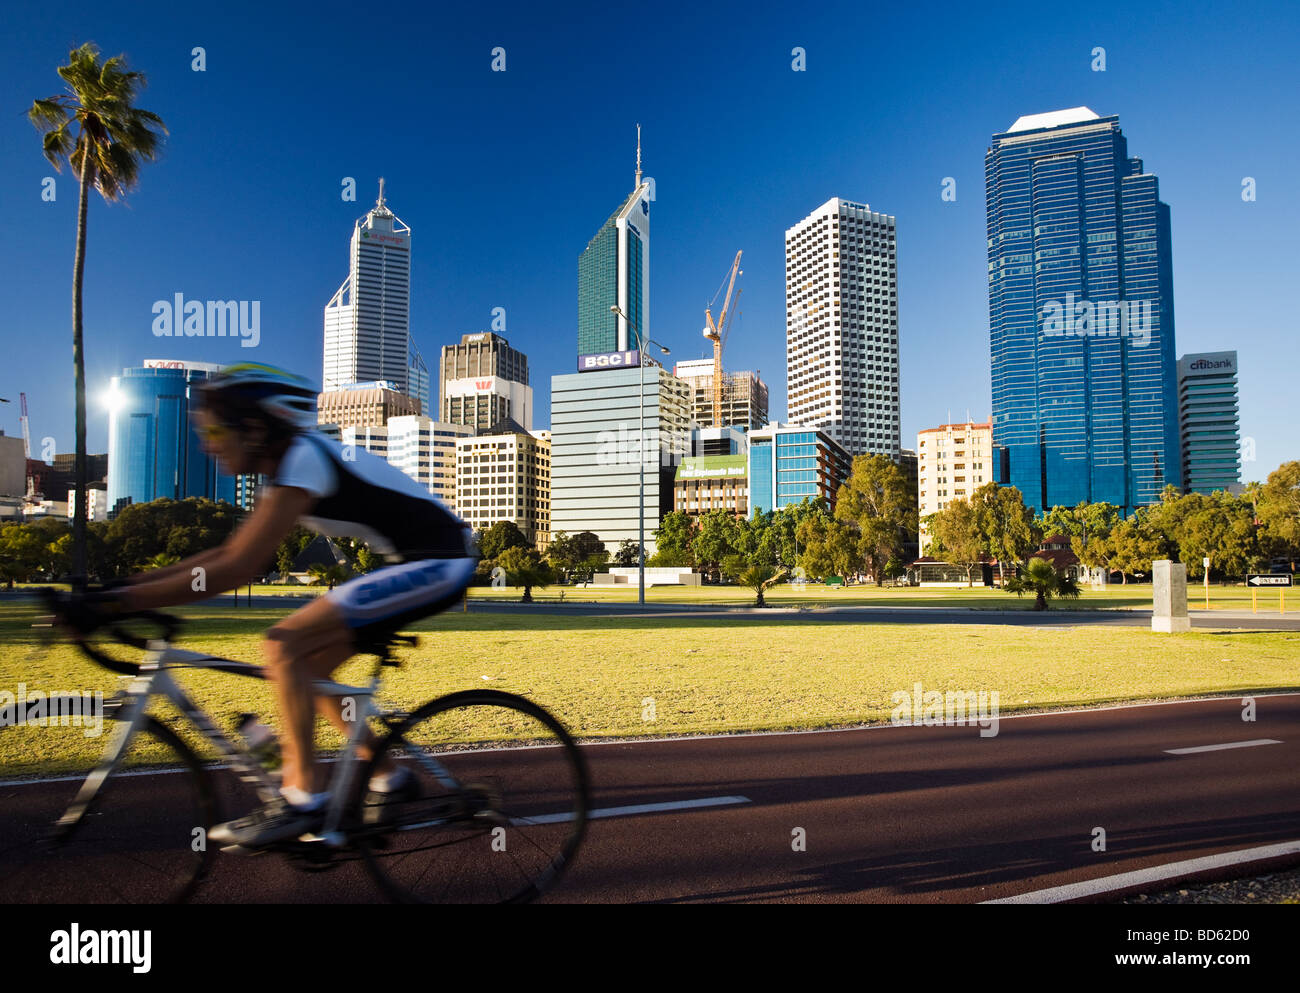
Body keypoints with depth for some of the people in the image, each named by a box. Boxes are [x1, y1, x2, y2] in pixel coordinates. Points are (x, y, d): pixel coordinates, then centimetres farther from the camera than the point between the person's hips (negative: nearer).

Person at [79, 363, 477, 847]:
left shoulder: (301, 462, -17)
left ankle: (302, 800, -6)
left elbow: (234, 570, -22)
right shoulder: (290, 463, 13)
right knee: (308, 670, 11)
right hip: (418, 560, 10)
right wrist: (126, 583, 10)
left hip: (439, 562, -10)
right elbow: (229, 552, 15)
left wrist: (118, 600, -18)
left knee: (284, 644, -14)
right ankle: (388, 778, 24)